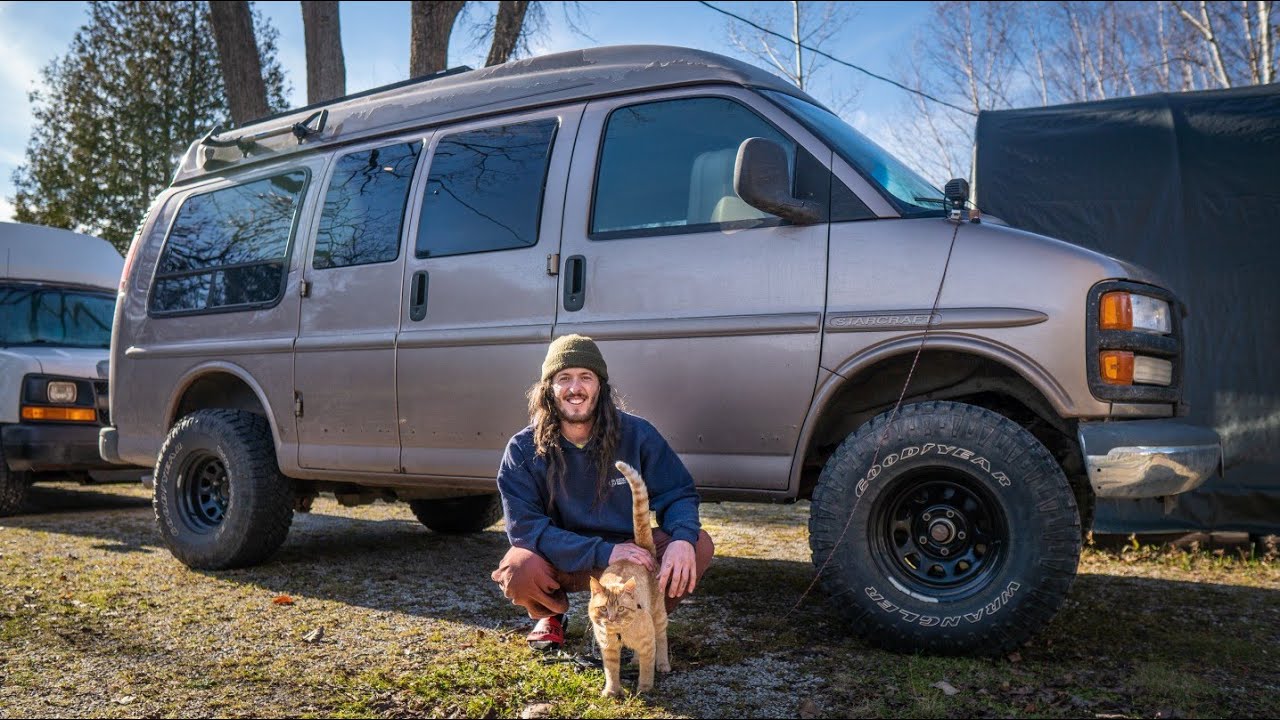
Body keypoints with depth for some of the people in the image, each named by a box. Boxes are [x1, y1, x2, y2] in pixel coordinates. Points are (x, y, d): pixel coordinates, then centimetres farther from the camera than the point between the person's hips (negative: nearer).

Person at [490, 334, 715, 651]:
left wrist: (681, 539, -31)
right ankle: (551, 614, 6)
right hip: (564, 562, -1)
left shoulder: (636, 433, -11)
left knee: (699, 545, -23)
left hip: (629, 547, 2)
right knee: (519, 570, -34)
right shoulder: (524, 450, -15)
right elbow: (524, 526, -23)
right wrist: (604, 553, -33)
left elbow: (678, 494, -6)